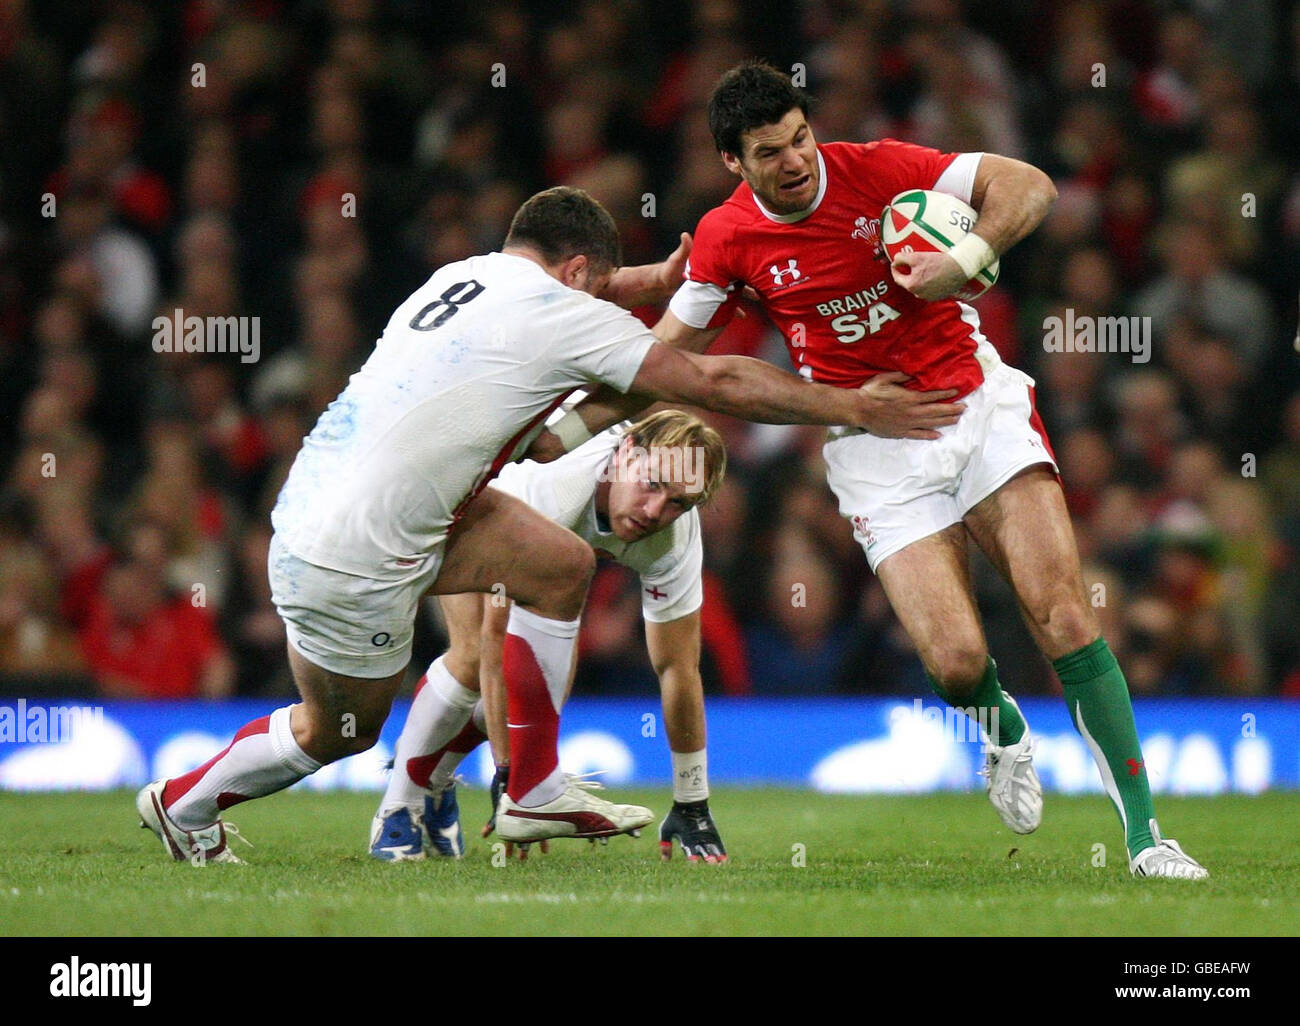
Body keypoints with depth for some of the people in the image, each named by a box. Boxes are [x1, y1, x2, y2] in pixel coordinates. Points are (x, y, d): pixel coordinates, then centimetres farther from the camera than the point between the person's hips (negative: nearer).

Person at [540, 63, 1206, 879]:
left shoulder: (875, 168, -8)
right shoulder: (728, 238, -2)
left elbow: (1029, 186, -9)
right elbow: (667, 356, 12)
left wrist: (966, 260, -26)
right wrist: (564, 428, 4)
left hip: (978, 401, 0)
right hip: (877, 448, 1)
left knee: (1063, 613, -15)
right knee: (956, 663, -17)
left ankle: (1144, 833, -9)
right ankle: (1002, 725, 22)